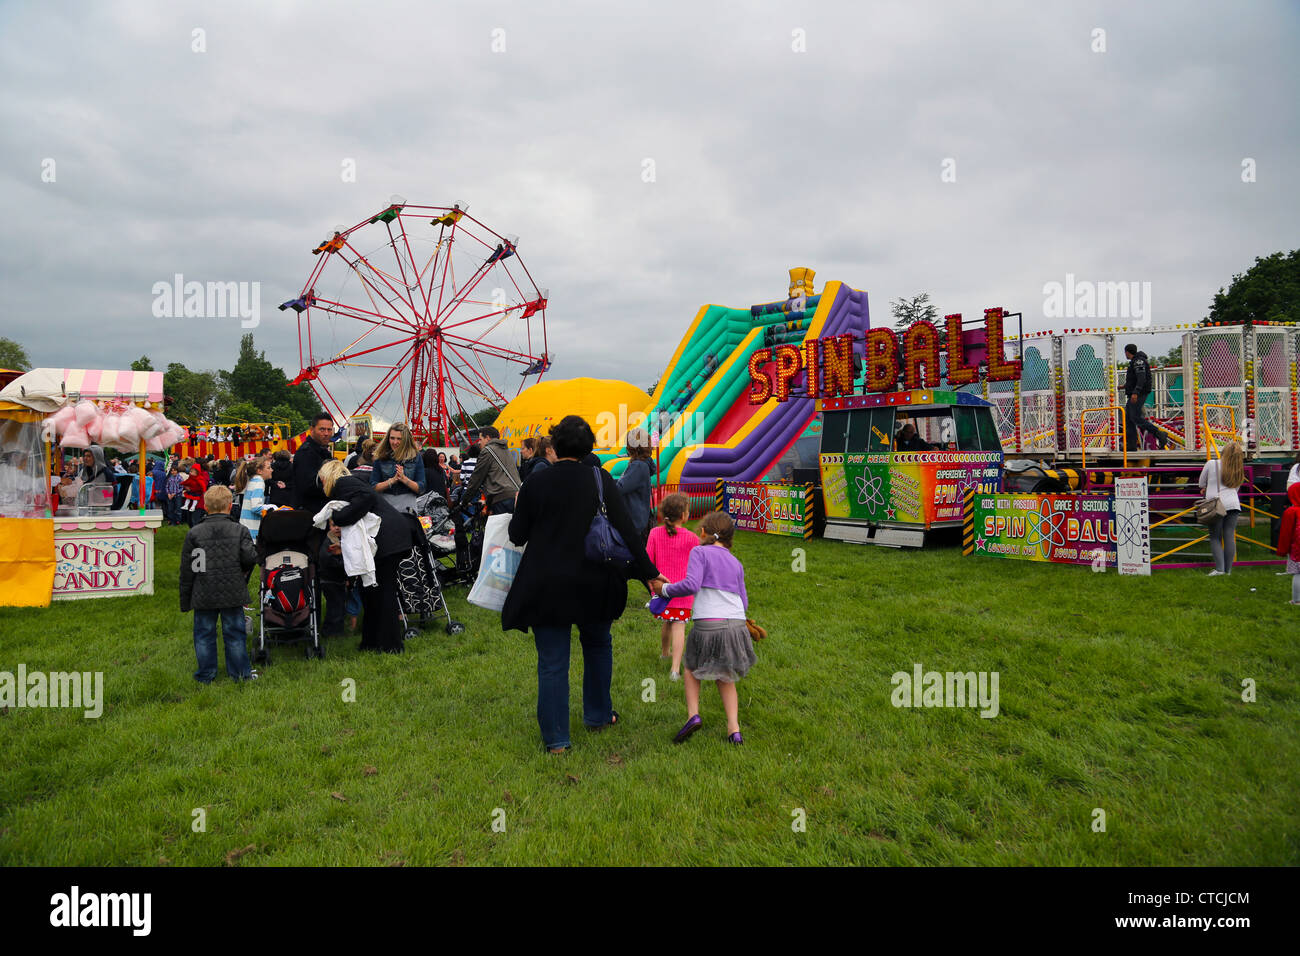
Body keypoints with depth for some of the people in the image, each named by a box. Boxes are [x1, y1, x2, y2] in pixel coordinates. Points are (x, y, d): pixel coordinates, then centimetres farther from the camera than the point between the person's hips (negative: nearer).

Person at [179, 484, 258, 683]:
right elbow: (250, 557, -15)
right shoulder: (240, 530, -4)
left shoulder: (194, 533, -2)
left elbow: (187, 570, 0)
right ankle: (241, 672, 18)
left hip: (204, 596, 0)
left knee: (204, 634, 12)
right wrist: (243, 571, 10)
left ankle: (206, 675, 20)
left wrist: (185, 601, 7)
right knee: (234, 632, 10)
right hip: (233, 593, 0)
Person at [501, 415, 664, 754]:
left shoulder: (535, 483, -7)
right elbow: (625, 531, -7)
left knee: (552, 663, 6)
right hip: (594, 585, 2)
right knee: (598, 645, 24)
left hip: (547, 586, -1)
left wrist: (518, 506, 18)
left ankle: (556, 739, 13)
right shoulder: (601, 479, -5)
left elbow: (517, 535, -1)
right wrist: (648, 572, -3)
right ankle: (598, 715, 36)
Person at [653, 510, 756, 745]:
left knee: (692, 668, 21)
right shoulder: (736, 563, 18)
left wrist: (665, 589, 0)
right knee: (725, 677, 21)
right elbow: (744, 601, 16)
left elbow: (692, 584, -14)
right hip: (737, 625, 4)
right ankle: (734, 728, 11)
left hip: (708, 625, -4)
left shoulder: (700, 552, 1)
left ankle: (693, 714, 4)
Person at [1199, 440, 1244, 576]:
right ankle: (1228, 570, 10)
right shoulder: (1238, 470, 10)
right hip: (1233, 504, 3)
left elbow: (1201, 483, 10)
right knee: (1230, 537, 6)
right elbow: (1236, 488, 20)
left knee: (1215, 537, 3)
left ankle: (1219, 568, -5)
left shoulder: (1211, 464, -2)